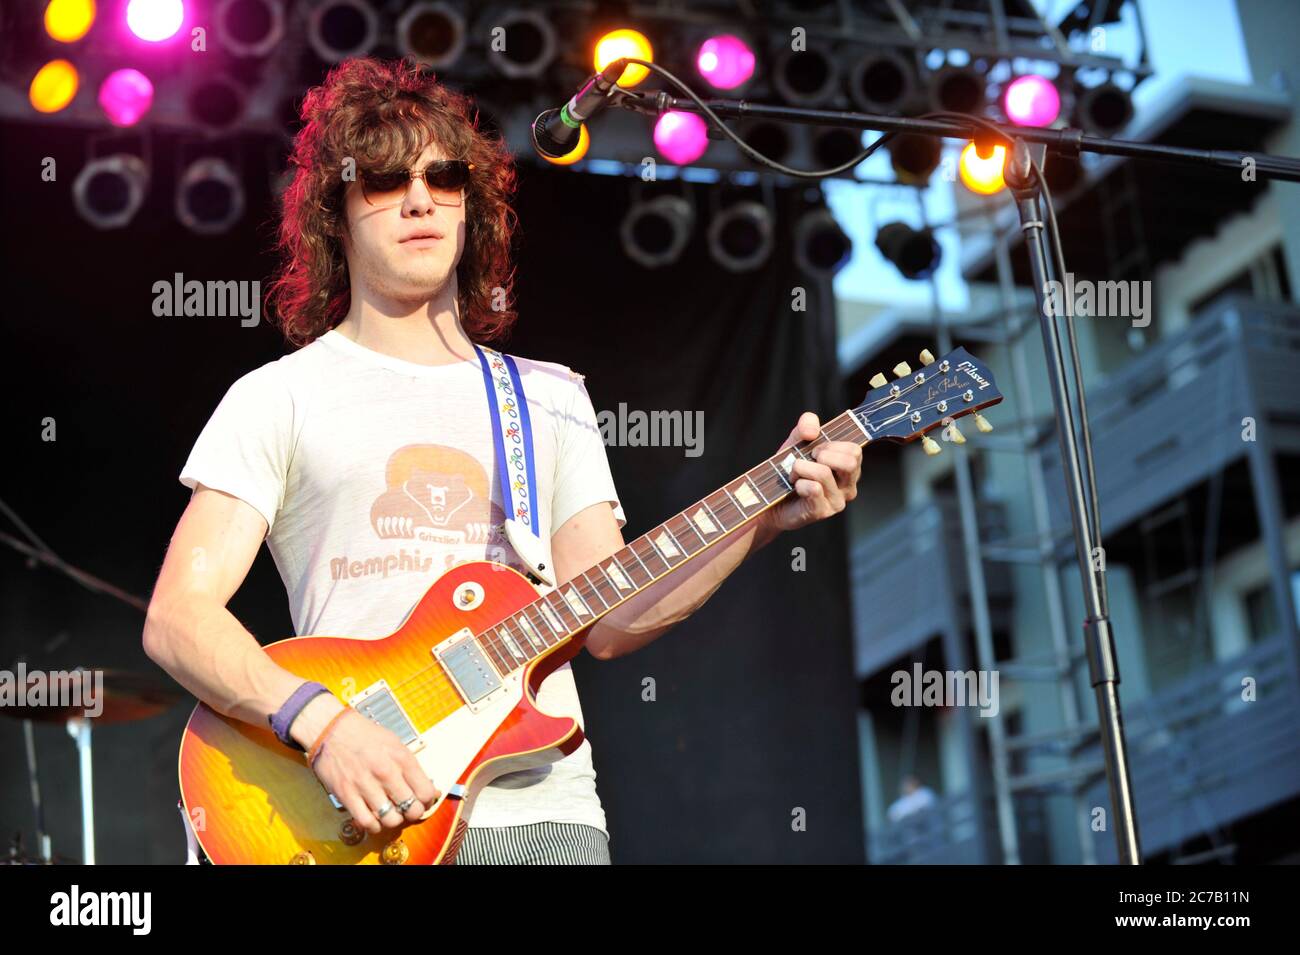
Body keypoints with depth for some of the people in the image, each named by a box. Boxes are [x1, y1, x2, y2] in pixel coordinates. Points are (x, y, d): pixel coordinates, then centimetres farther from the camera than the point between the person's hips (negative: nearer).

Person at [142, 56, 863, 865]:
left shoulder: (551, 399, 16)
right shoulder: (280, 398, 6)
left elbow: (607, 620, 7)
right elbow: (178, 617, -2)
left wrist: (759, 520, -6)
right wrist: (322, 722, -17)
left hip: (549, 806, 3)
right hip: (369, 814, -2)